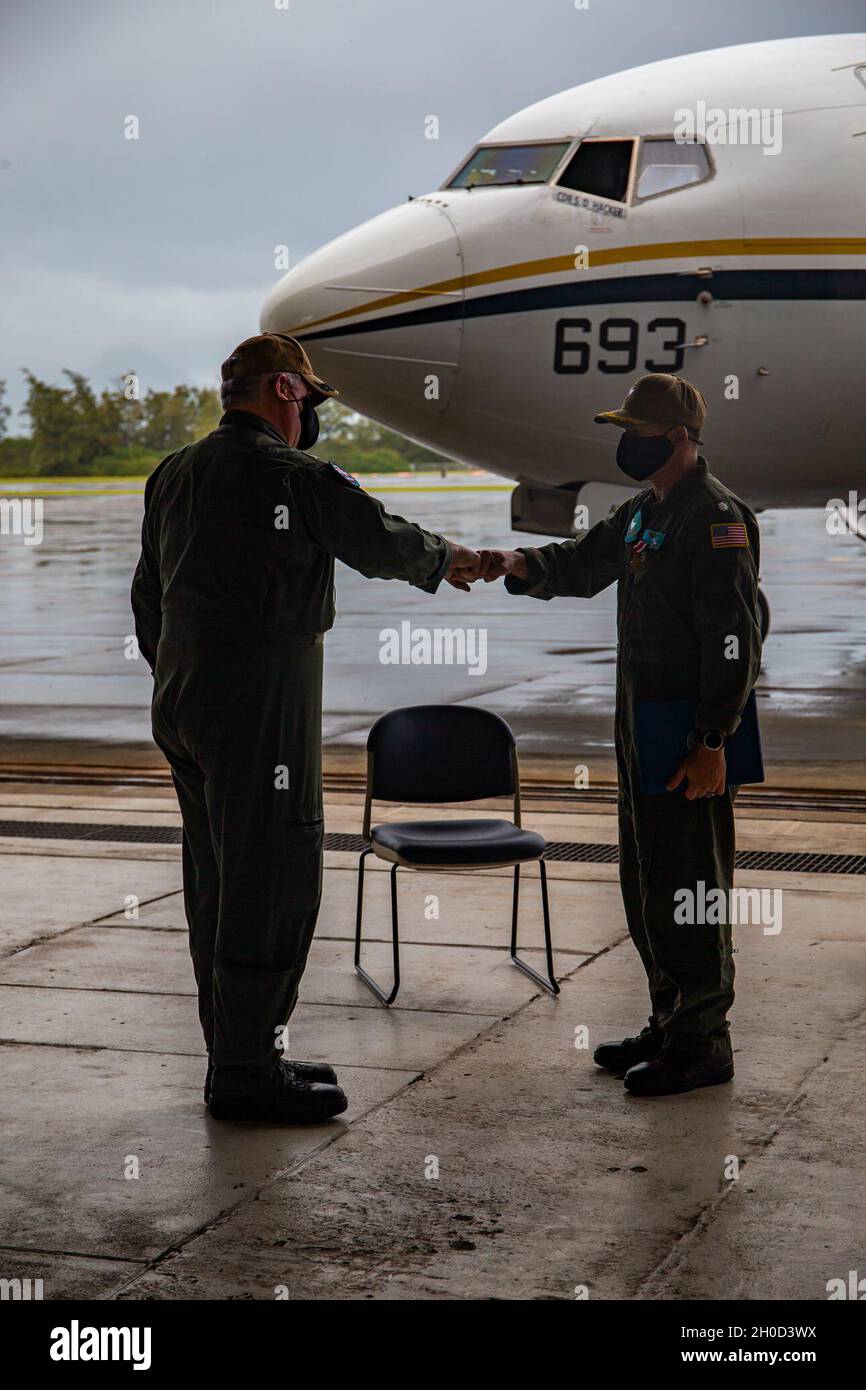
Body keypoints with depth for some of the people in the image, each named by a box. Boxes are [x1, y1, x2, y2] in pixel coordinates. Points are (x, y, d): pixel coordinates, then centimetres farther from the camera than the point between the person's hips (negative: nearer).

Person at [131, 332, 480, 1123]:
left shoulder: (173, 477, 14)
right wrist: (445, 560, 18)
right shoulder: (295, 477, -12)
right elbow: (384, 543, -2)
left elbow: (148, 600, 18)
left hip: (182, 709, 9)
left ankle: (235, 1057, 22)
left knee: (216, 887, 14)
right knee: (273, 887, -4)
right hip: (262, 713, -9)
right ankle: (248, 1073, 0)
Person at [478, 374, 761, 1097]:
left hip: (691, 738, -10)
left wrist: (712, 743, -22)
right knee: (646, 882, 16)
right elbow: (584, 563, 25)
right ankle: (671, 1023, 28)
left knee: (687, 886, -4)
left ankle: (703, 1042, 5)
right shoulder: (642, 511, 15)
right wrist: (522, 566, 2)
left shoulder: (716, 516, -16)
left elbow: (732, 640, -20)